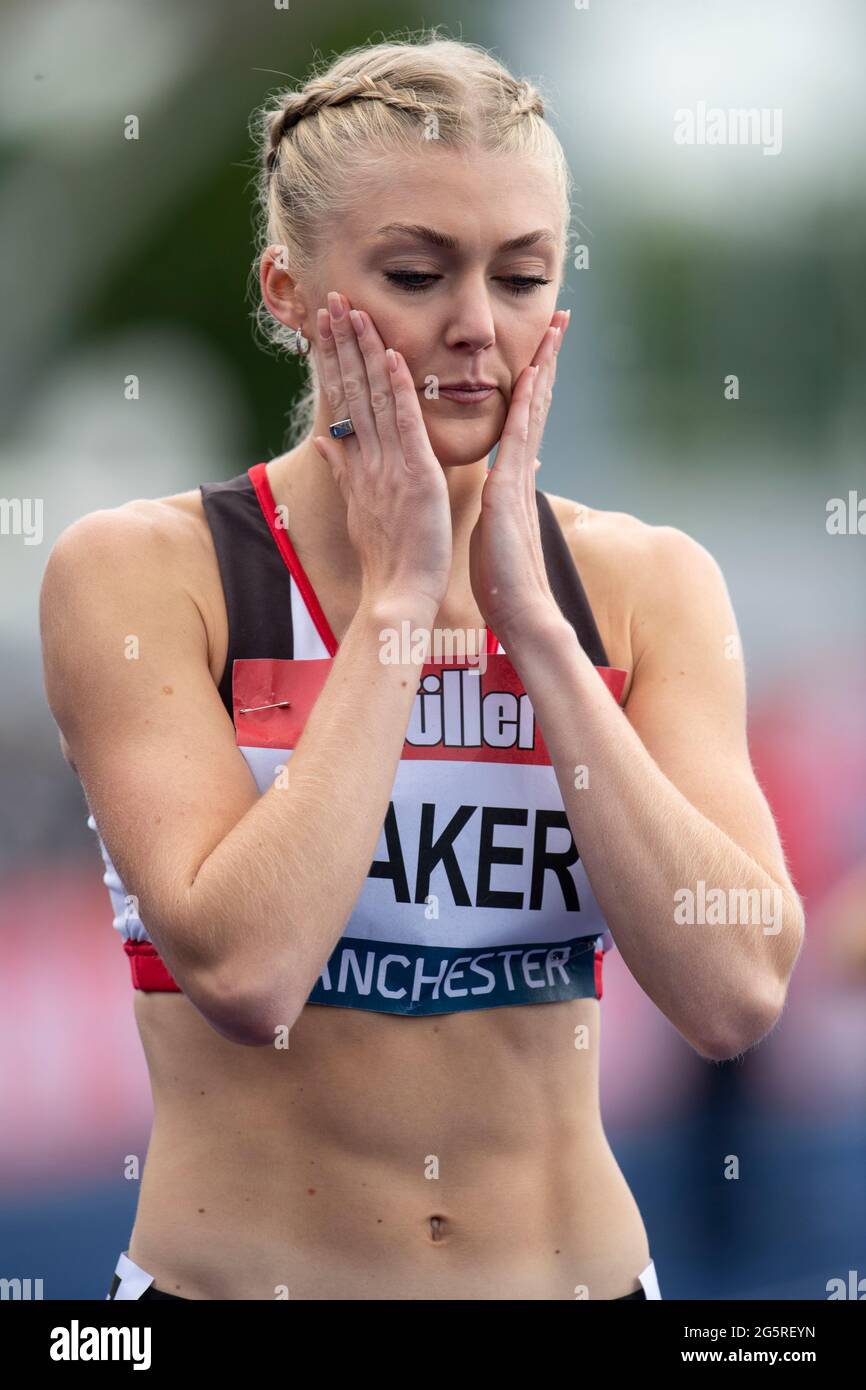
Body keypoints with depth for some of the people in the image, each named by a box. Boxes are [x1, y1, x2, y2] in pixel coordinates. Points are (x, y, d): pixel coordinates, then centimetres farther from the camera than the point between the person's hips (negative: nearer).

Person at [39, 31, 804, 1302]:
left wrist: (525, 614, -13)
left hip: (581, 1267, 3)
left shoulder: (647, 584, 0)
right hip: (240, 1271, -3)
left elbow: (737, 994, -13)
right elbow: (244, 968, -22)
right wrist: (398, 596, -15)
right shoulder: (138, 570, -8)